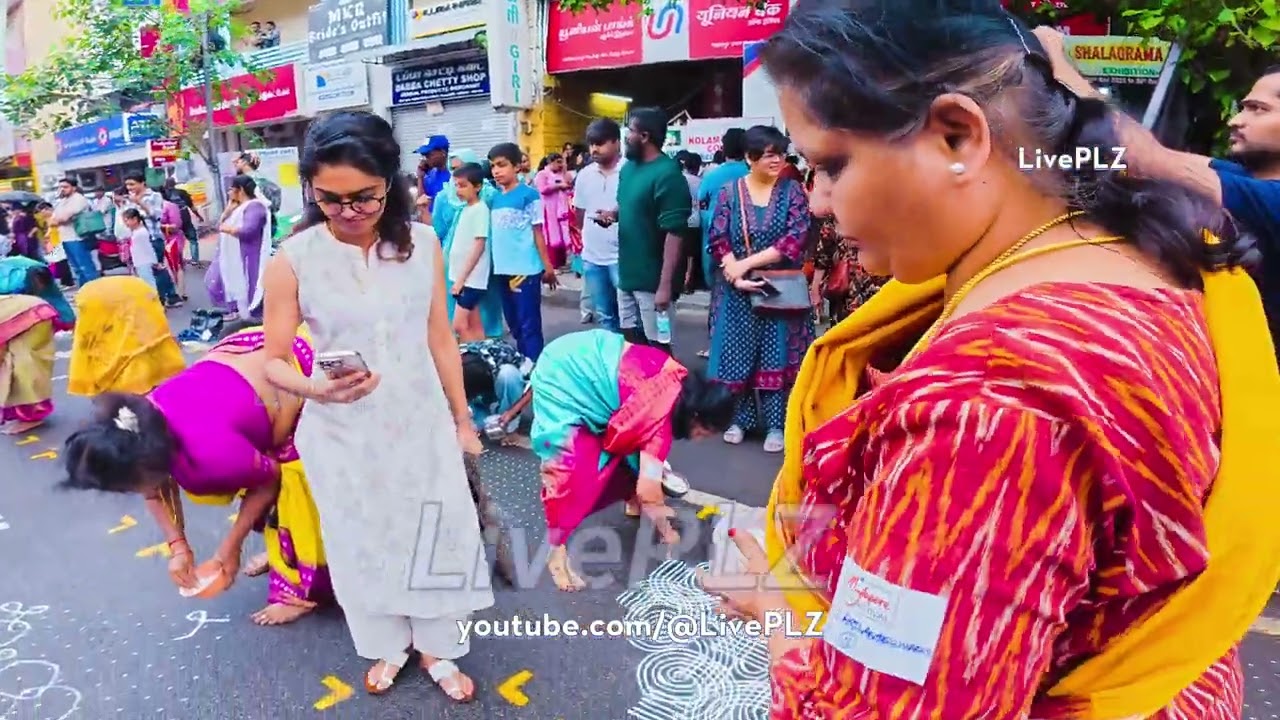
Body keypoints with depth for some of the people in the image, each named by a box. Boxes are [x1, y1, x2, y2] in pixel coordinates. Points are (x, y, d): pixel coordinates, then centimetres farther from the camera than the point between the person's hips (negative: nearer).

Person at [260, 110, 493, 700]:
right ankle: (387, 646, 44)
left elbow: (441, 338, 1)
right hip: (341, 432, -1)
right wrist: (317, 389, -29)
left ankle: (437, 649, 39)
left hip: (421, 421, 2)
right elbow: (274, 361, -7)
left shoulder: (422, 243, -7)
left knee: (436, 535, 13)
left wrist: (462, 418, 6)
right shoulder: (293, 260, -13)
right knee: (360, 543, 17)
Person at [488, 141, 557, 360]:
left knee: (529, 324, -1)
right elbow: (493, 234, 15)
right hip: (503, 269, 7)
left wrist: (548, 266, -6)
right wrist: (495, 264, 11)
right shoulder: (494, 198, 11)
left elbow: (537, 232, -6)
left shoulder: (529, 195, -6)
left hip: (526, 269, -6)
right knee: (514, 324, 16)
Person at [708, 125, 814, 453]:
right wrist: (737, 276, -19)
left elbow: (797, 238, -12)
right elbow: (718, 240, -3)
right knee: (737, 353, 6)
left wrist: (748, 263, -17)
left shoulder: (792, 190, 0)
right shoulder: (730, 192, 2)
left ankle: (775, 424, 14)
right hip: (738, 289, 1)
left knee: (777, 356, 3)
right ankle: (739, 418, 22)